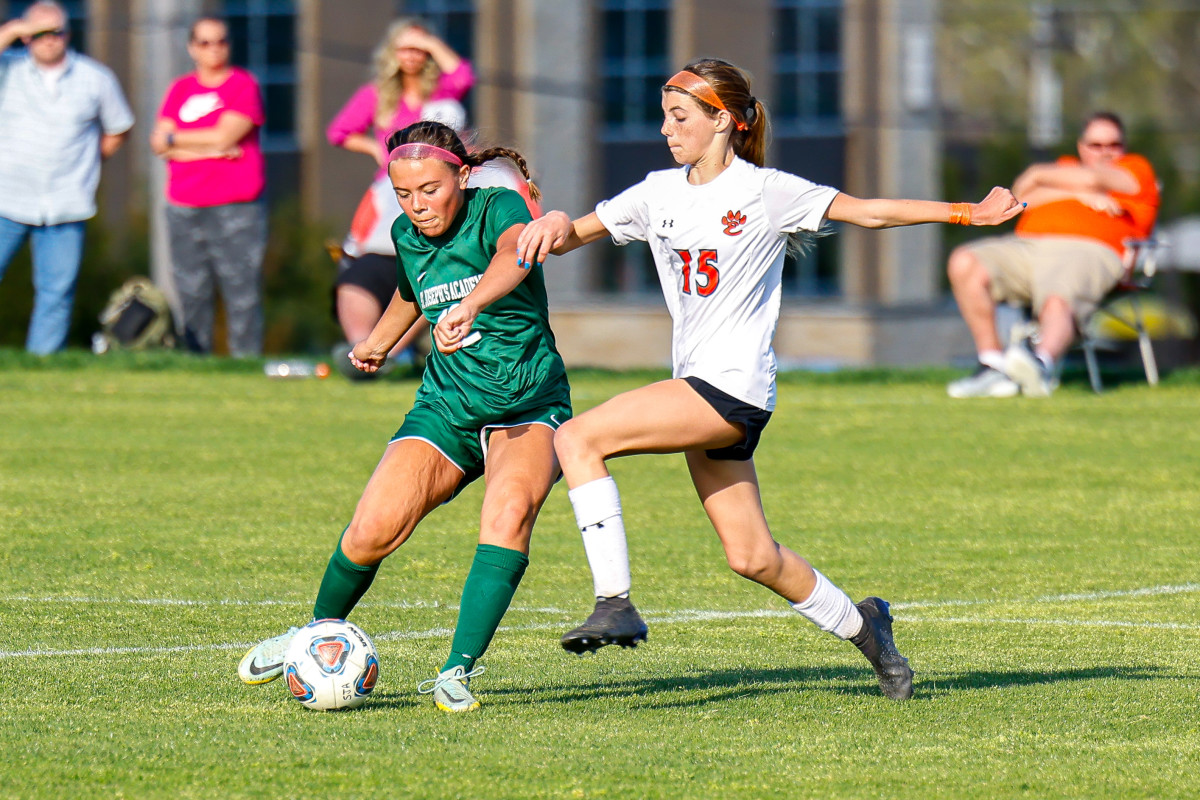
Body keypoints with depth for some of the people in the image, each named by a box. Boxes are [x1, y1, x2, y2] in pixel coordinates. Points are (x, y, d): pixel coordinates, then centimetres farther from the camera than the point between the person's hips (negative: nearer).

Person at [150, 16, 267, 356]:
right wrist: (211, 148, -8)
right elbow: (159, 145, 3)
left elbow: (225, 136, -10)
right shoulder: (181, 89, 14)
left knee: (242, 293, -8)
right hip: (184, 210, 4)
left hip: (235, 209, -4)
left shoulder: (244, 85, 2)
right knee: (191, 294, 3)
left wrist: (174, 139, 2)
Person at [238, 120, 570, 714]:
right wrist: (379, 341, 45)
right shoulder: (407, 235, 4)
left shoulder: (498, 209, -13)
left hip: (530, 406, -4)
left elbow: (516, 256, -38)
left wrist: (470, 305, -57)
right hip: (446, 405, 4)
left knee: (512, 505, -35)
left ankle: (458, 670, -32)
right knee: (373, 531, -15)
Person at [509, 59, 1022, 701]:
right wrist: (556, 228, -11)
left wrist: (967, 212, -9)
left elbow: (867, 212, -2)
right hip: (698, 388, 7)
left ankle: (615, 602, -20)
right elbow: (577, 233, 13)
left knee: (578, 439, -20)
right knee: (752, 557, 9)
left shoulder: (767, 192, -5)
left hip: (734, 385, -7)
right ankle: (858, 625, 29)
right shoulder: (659, 193, 12)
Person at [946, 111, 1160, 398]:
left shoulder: (1136, 168, 23)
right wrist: (1078, 193, 5)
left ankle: (1043, 364, -70)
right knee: (965, 263, -22)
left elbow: (1092, 179, 2)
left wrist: (1039, 176, 16)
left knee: (1058, 302, -39)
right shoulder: (1065, 167, 35)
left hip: (1086, 251, -5)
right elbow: (1021, 199, 16)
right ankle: (992, 364, -23)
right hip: (1026, 245, 5)